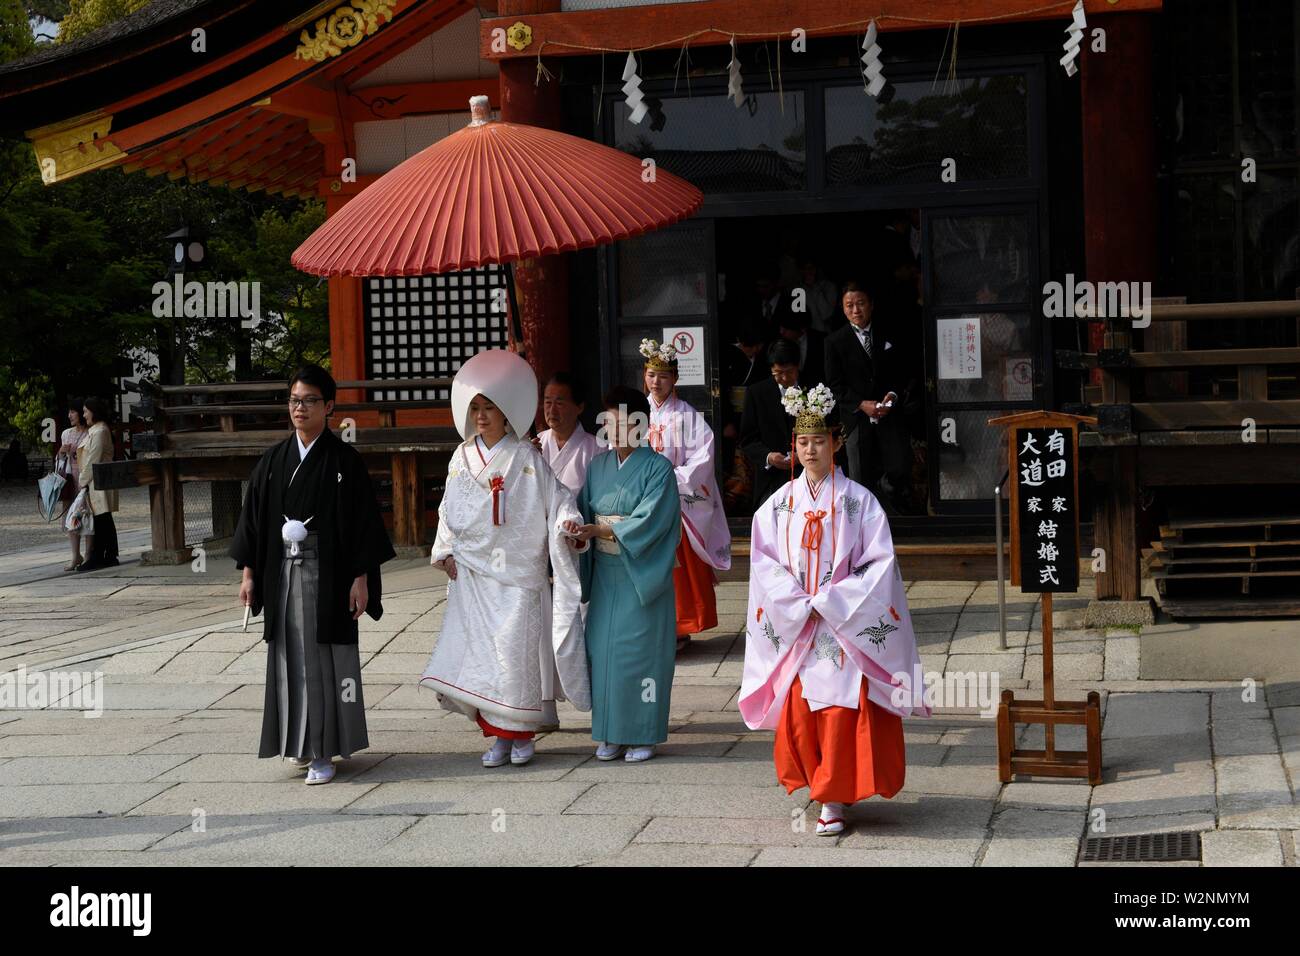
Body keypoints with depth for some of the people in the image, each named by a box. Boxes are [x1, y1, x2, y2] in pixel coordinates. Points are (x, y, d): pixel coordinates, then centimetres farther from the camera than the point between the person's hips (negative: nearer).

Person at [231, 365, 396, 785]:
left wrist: (361, 578, -10)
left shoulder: (344, 460, -4)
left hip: (327, 573, -4)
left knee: (323, 658, -2)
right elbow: (254, 517, 11)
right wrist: (248, 573, 6)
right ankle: (299, 741, 22)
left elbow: (363, 521, -6)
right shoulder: (273, 461, 8)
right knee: (289, 656, 8)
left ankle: (323, 751, 3)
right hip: (283, 573, 4)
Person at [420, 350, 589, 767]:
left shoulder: (526, 457, -3)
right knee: (480, 651, 1)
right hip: (473, 573, 4)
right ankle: (498, 735, 10)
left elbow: (556, 497, -5)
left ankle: (522, 733, 8)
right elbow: (449, 509, 16)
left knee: (517, 651, -6)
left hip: (518, 572, -4)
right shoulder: (463, 457, 9)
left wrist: (569, 523, -24)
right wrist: (446, 550, 7)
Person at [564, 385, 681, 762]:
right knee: (602, 648, 3)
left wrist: (597, 530, -23)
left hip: (642, 573, -5)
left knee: (639, 650, -4)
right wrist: (580, 535, -15)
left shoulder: (657, 468, -7)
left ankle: (642, 736, 6)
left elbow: (648, 522, -17)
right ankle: (610, 735, 13)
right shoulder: (598, 466, 10)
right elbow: (586, 512, 8)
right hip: (604, 572, 5)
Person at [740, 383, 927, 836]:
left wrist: (829, 603, -12)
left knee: (841, 710, -8)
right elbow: (765, 562, 3)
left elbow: (879, 563, -6)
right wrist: (801, 607, -10)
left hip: (847, 626, -3)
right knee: (800, 712, 3)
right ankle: (817, 786, 18)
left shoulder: (858, 501, -1)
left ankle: (833, 800, -3)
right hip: (795, 629, 3)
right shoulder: (779, 504, 7)